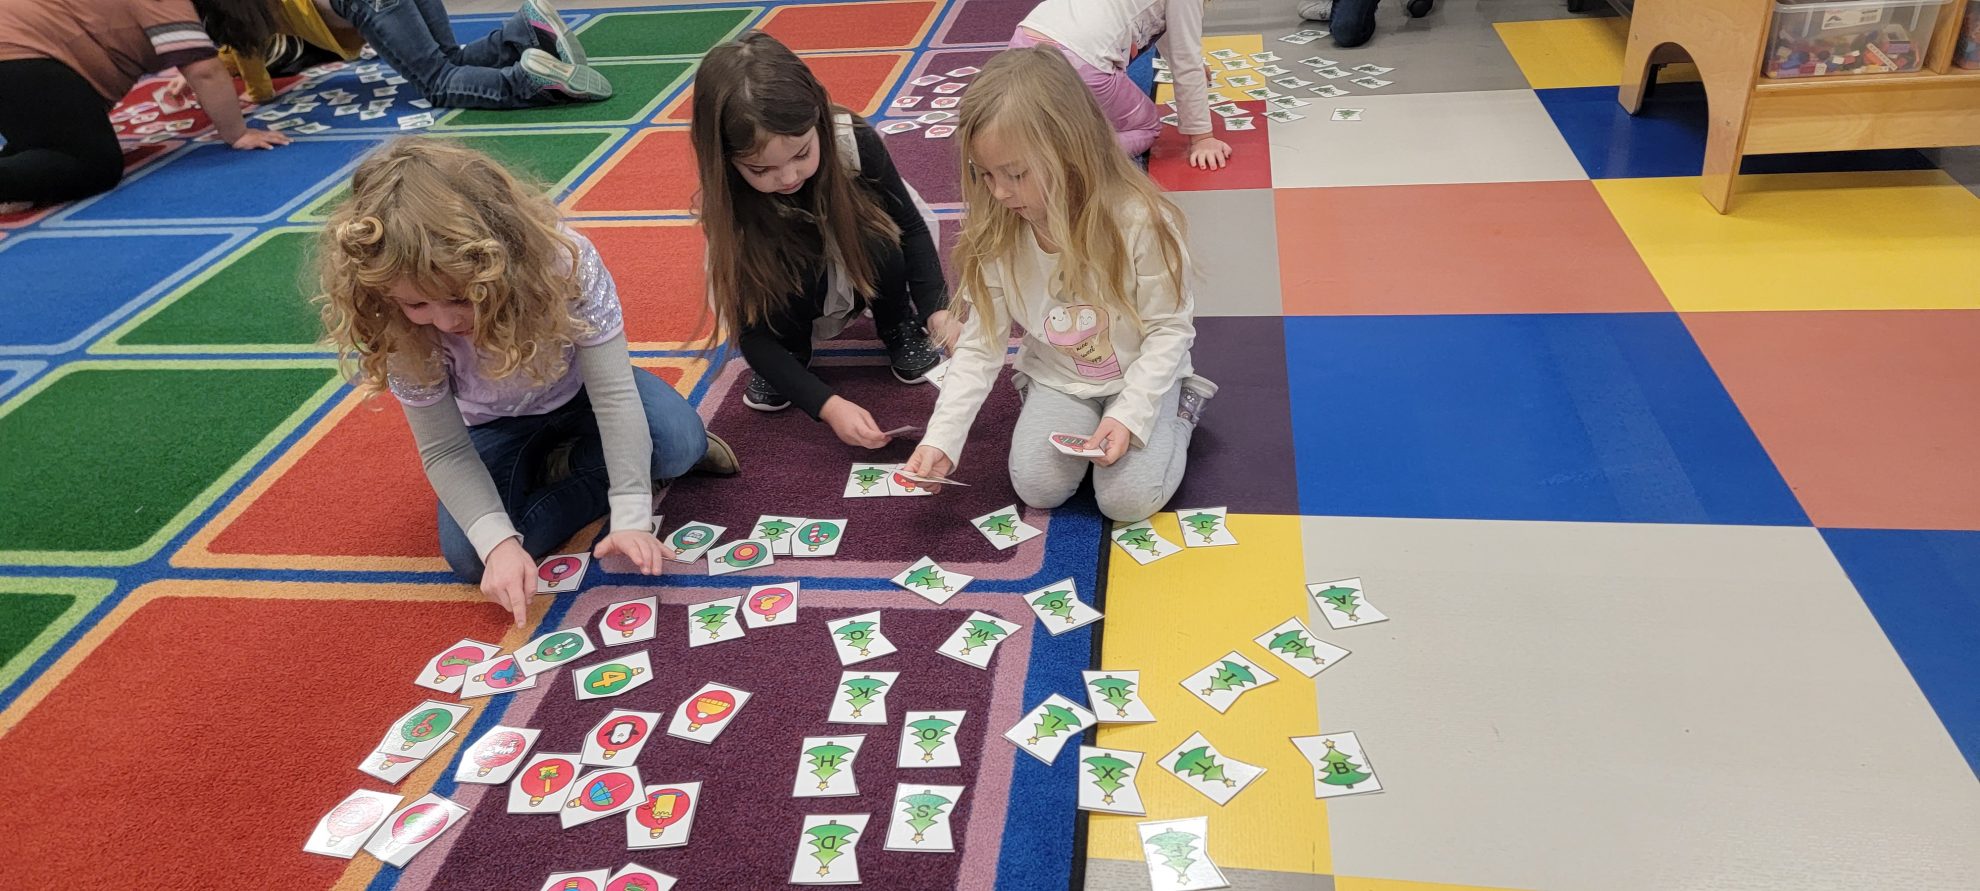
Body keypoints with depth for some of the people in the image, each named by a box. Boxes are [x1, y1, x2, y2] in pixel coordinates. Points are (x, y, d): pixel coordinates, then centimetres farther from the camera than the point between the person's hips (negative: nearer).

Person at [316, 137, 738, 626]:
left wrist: (631, 516, -37)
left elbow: (613, 392, -31)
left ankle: (566, 465, -2)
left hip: (580, 394, -1)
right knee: (470, 556, -22)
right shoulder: (400, 327, -30)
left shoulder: (565, 261, -35)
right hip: (494, 425, 1)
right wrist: (498, 542, -37)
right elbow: (444, 451, -22)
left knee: (680, 441, -30)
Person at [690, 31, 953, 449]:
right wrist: (828, 405, -40)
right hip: (784, 292, -1)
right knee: (790, 272, -34)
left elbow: (909, 225, -16)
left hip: (859, 272, 1)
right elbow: (749, 327, -28)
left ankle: (898, 327, -1)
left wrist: (937, 313, -31)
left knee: (880, 234, -31)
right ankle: (787, 355, -2)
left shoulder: (853, 142, -32)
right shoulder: (728, 204, -32)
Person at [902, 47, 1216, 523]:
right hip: (1057, 377, 3)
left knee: (1128, 498, -17)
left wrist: (1129, 414, -27)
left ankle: (1180, 405, 9)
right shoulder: (995, 235, -15)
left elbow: (1169, 328, -17)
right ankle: (1073, 416, 13)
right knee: (1036, 486, -16)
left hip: (1140, 374, -3)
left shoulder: (1139, 221, -27)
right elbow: (979, 346, -10)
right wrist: (941, 439, -18)